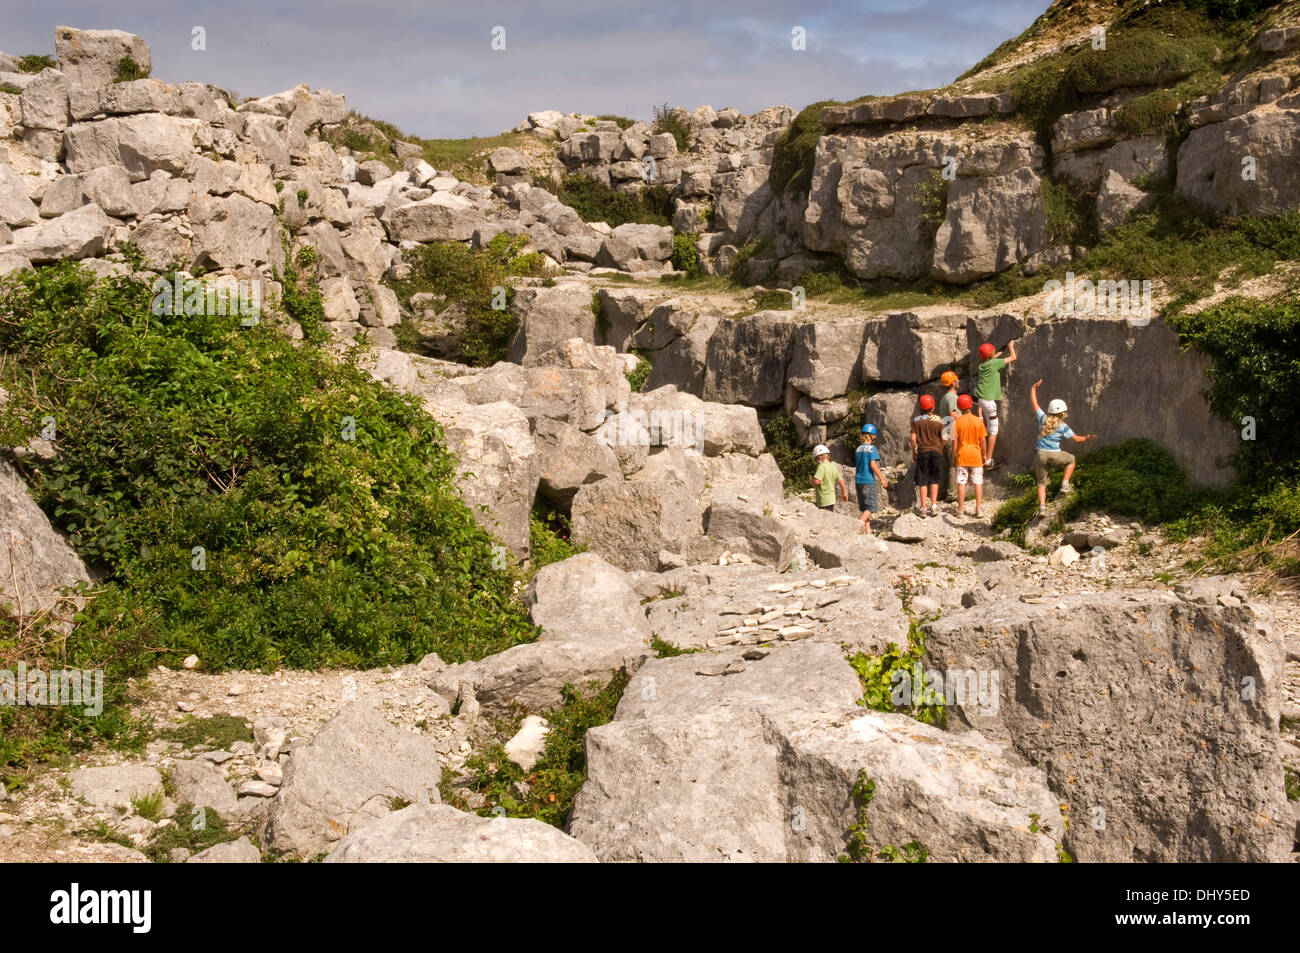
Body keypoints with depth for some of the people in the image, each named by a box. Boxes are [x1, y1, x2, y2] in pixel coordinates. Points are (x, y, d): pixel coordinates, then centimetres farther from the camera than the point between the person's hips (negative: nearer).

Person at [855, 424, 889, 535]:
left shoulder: (858, 449, 10)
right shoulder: (872, 448, -10)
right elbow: (873, 464, -17)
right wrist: (882, 478, -13)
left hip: (859, 480, 7)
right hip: (869, 480, -7)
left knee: (865, 507, 10)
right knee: (871, 506, -4)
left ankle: (868, 532, 10)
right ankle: (860, 523, -22)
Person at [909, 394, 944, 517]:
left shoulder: (916, 420, -3)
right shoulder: (938, 420, -2)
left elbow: (913, 438, -6)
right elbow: (943, 438, 1)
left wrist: (913, 452, 7)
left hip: (922, 452, -1)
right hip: (936, 451, 1)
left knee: (922, 481, 4)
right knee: (934, 479, 10)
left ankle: (924, 507, 2)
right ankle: (933, 505, 4)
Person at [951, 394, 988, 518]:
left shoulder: (957, 422, -5)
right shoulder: (978, 421, -3)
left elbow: (955, 441, -5)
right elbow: (983, 440, -1)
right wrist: (983, 455, 10)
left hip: (962, 455, -1)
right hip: (976, 456, 1)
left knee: (961, 482, 3)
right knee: (978, 482, 4)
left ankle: (961, 509, 6)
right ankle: (979, 509, 1)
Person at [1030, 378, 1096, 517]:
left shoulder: (1043, 418, 2)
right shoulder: (1063, 426, -3)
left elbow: (1033, 402, 12)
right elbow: (1076, 439, 6)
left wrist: (1034, 387, 24)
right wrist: (1087, 438, 25)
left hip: (1041, 455, 3)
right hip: (1055, 454, -2)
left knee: (1041, 483, 9)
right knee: (1071, 459, 30)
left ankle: (1042, 507, -4)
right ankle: (1065, 484, 20)